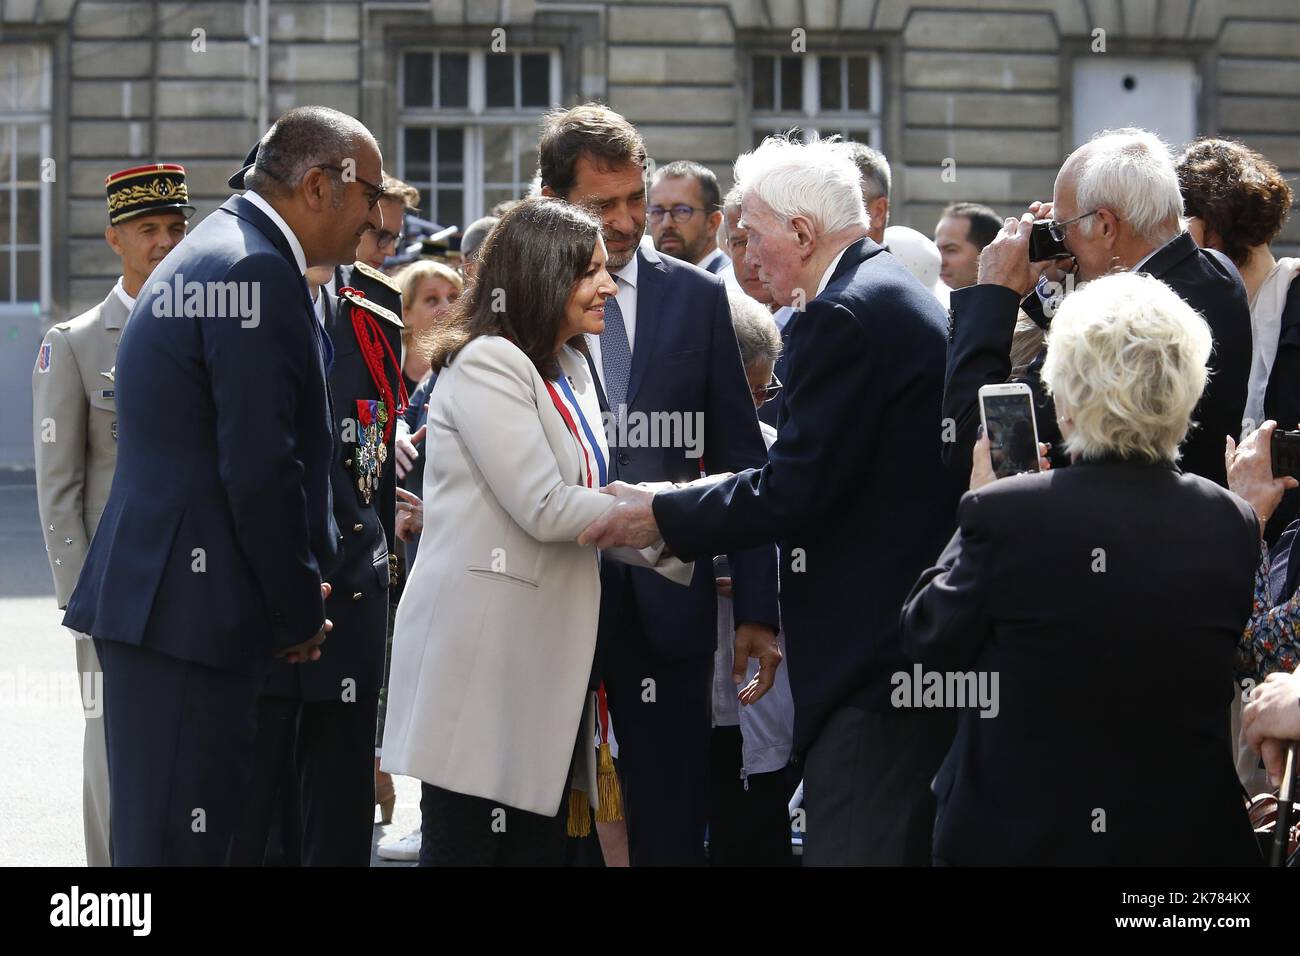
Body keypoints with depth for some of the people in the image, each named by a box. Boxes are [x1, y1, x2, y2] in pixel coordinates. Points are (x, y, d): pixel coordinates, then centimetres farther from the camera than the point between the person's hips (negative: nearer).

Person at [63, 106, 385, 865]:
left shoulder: (209, 256, 19)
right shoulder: (259, 271, -14)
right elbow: (261, 470, -18)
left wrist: (296, 591, 18)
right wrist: (302, 610, -7)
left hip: (154, 597, 11)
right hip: (196, 605, -11)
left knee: (156, 835, 13)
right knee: (183, 839, -8)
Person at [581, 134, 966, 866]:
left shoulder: (846, 317, -16)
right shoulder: (900, 295, 16)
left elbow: (795, 492, -18)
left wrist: (665, 517, -7)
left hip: (870, 650, -11)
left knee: (850, 842, -9)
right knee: (912, 842, 16)